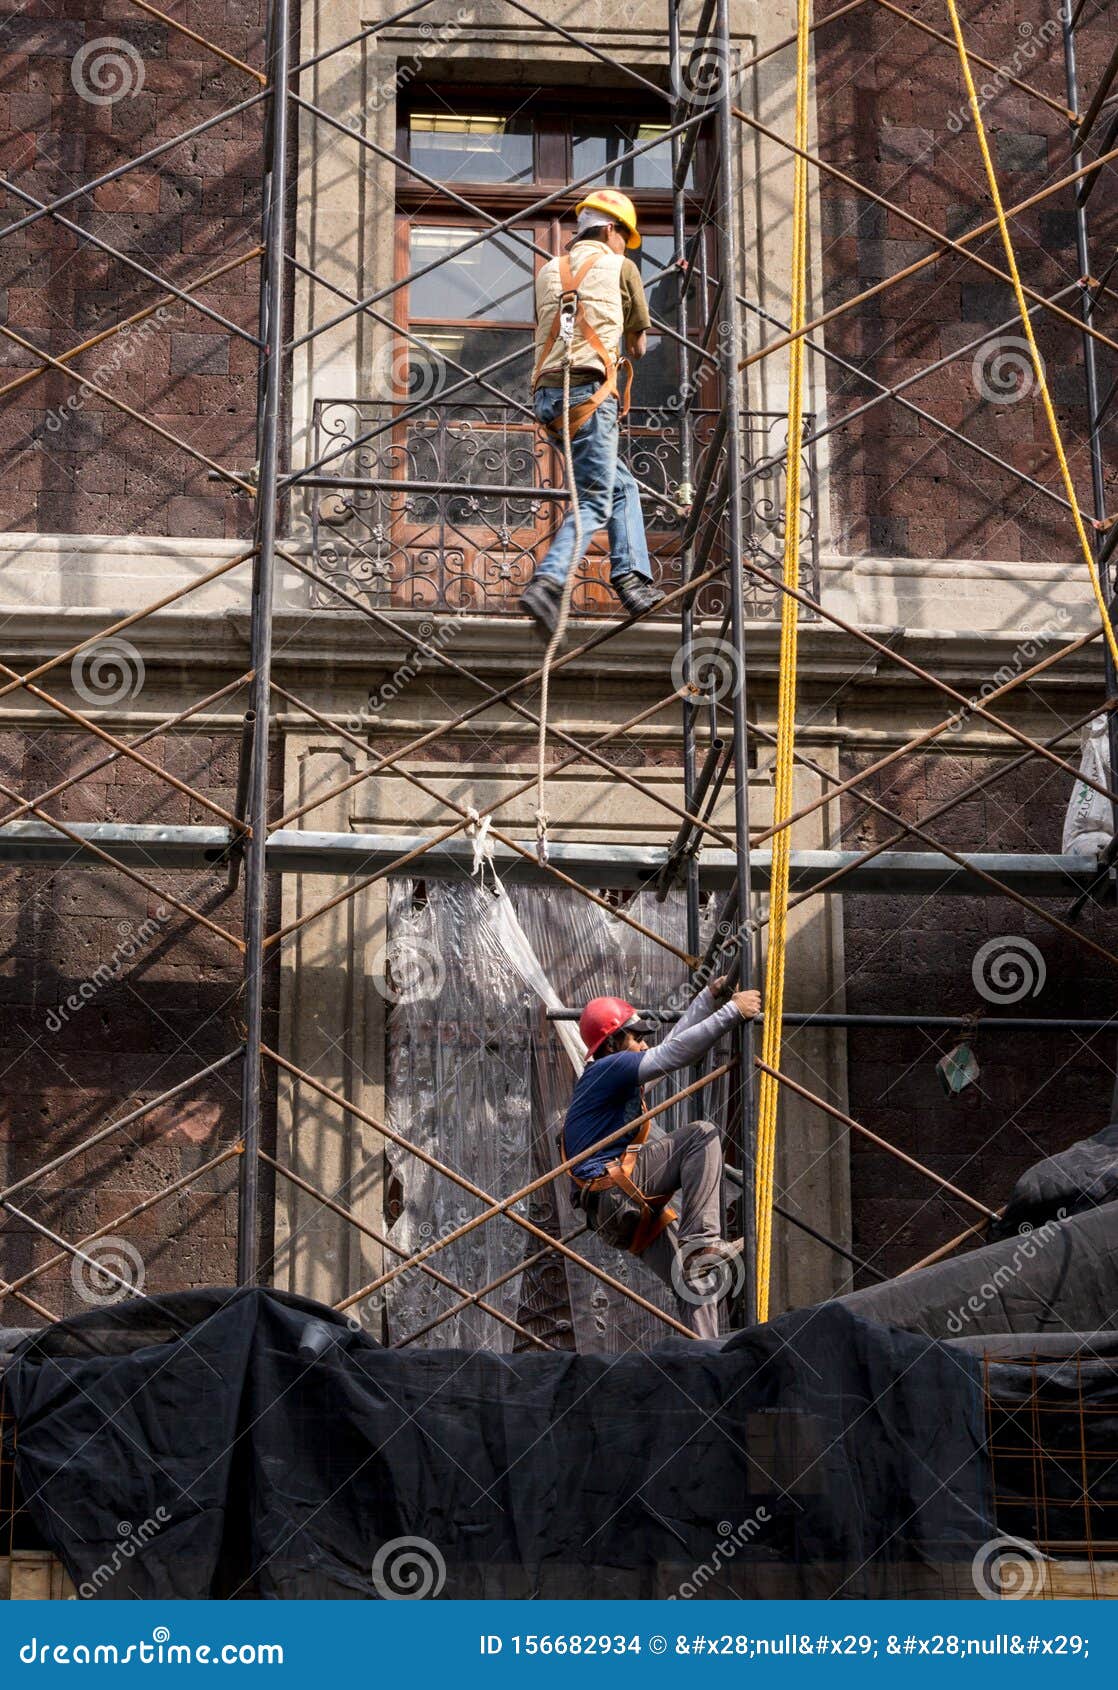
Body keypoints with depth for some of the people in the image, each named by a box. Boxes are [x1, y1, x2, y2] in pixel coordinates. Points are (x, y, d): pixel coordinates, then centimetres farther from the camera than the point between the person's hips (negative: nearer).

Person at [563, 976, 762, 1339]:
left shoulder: (620, 1076, 25)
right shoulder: (607, 1068, -5)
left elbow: (673, 1042, 31)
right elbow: (674, 1053, -14)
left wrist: (710, 996, 26)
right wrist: (731, 1011, -11)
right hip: (610, 1187, -10)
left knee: (696, 1284, 3)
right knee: (702, 1135, -15)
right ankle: (701, 1241, -24)